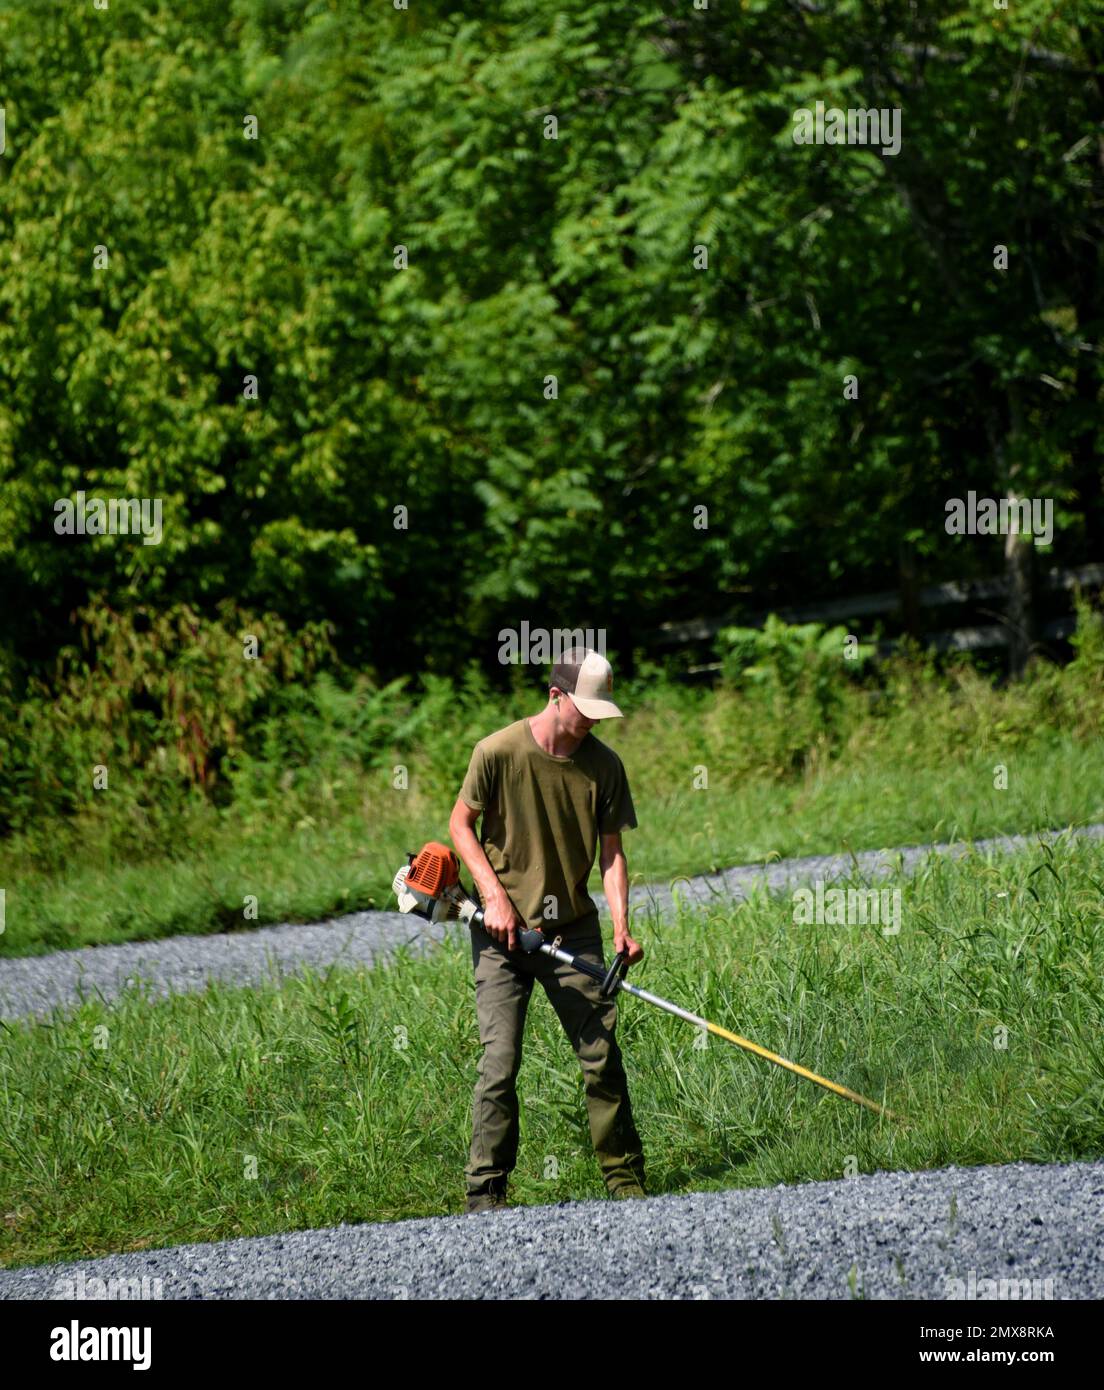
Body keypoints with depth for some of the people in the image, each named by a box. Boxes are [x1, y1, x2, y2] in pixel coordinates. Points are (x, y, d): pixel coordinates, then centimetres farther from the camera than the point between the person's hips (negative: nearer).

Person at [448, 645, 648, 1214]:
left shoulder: (603, 765, -1)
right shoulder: (499, 751, -11)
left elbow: (610, 851, 3)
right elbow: (460, 824, 0)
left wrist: (621, 926, -10)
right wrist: (494, 895, -10)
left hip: (573, 928, 3)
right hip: (503, 932, -3)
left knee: (602, 1056, 0)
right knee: (499, 1062, -8)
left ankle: (626, 1179, 12)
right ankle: (485, 1192, -2)